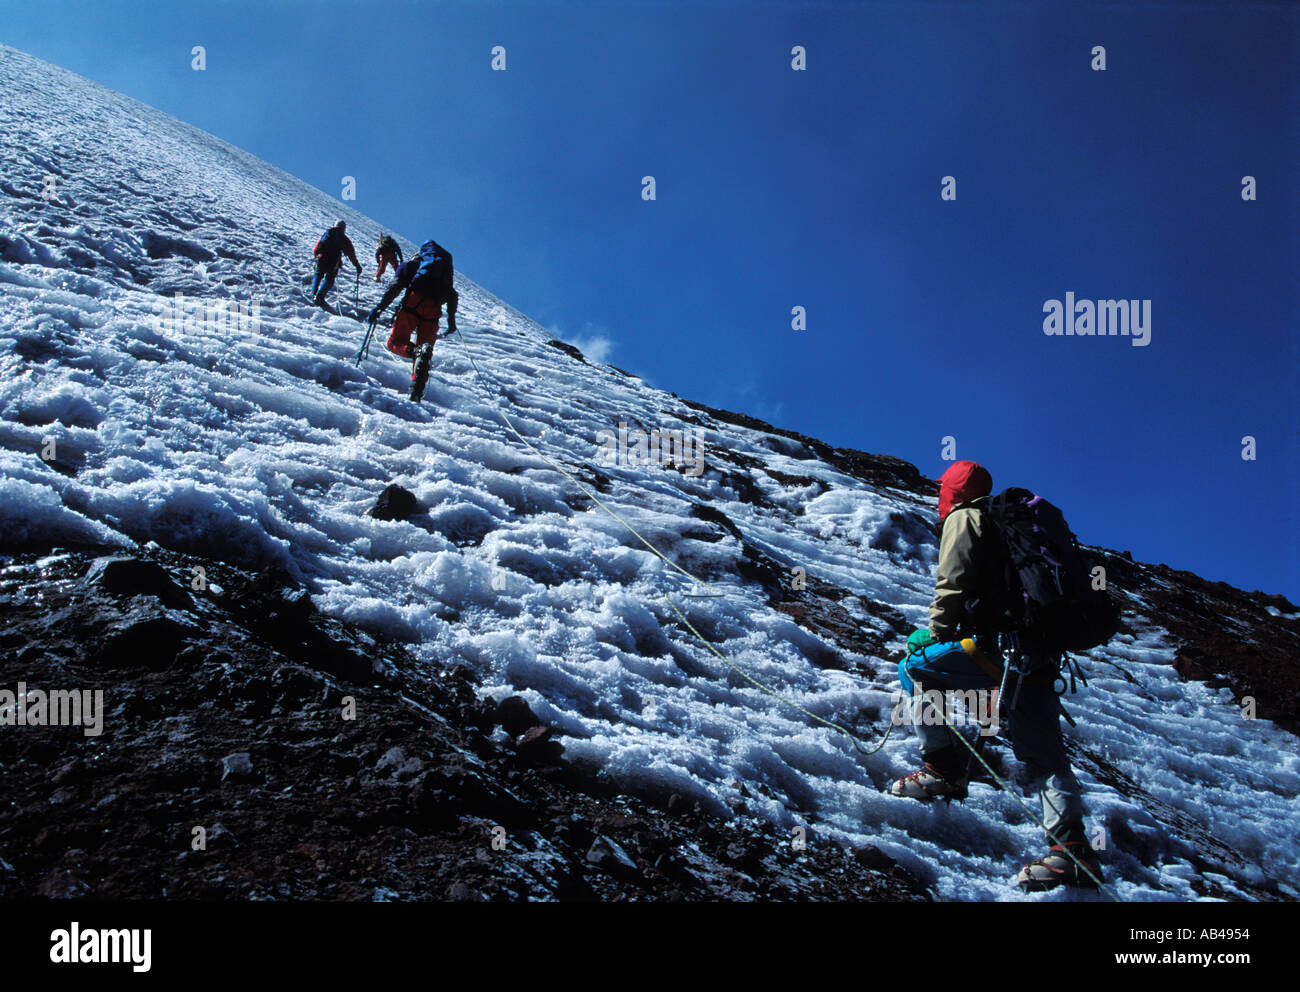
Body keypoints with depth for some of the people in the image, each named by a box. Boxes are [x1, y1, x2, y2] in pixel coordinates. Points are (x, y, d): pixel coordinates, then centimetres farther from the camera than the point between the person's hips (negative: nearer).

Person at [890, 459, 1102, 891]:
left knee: (915, 668, 7)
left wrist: (936, 634, 0)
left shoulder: (963, 518, 7)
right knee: (1045, 757, 4)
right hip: (1040, 655, 8)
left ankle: (944, 769, -1)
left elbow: (953, 583, -6)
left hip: (998, 645, -8)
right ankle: (1073, 848, -8)